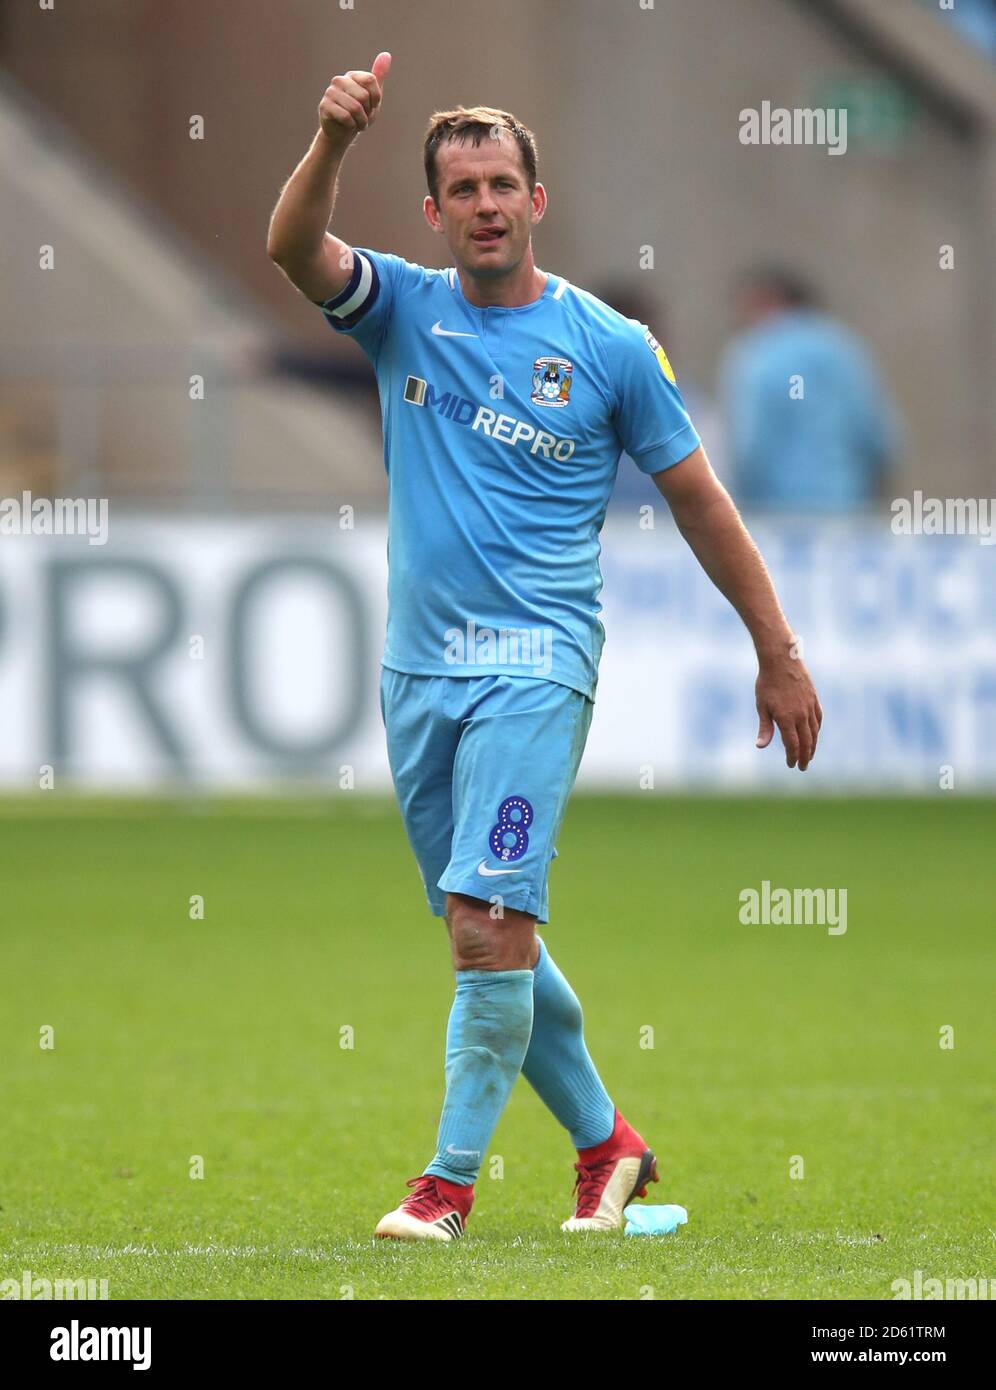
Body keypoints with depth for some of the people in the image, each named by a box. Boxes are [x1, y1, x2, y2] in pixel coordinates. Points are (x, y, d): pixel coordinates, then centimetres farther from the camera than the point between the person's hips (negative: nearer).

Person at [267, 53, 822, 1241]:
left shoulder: (609, 345, 0)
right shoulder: (405, 310, 6)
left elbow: (698, 500, 7)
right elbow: (294, 248, -14)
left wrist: (777, 652, 7)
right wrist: (332, 140, -33)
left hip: (536, 663, -4)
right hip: (416, 665, 4)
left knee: (488, 923, -18)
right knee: (493, 935, 11)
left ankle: (450, 1177, -11)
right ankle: (604, 1142, 27)